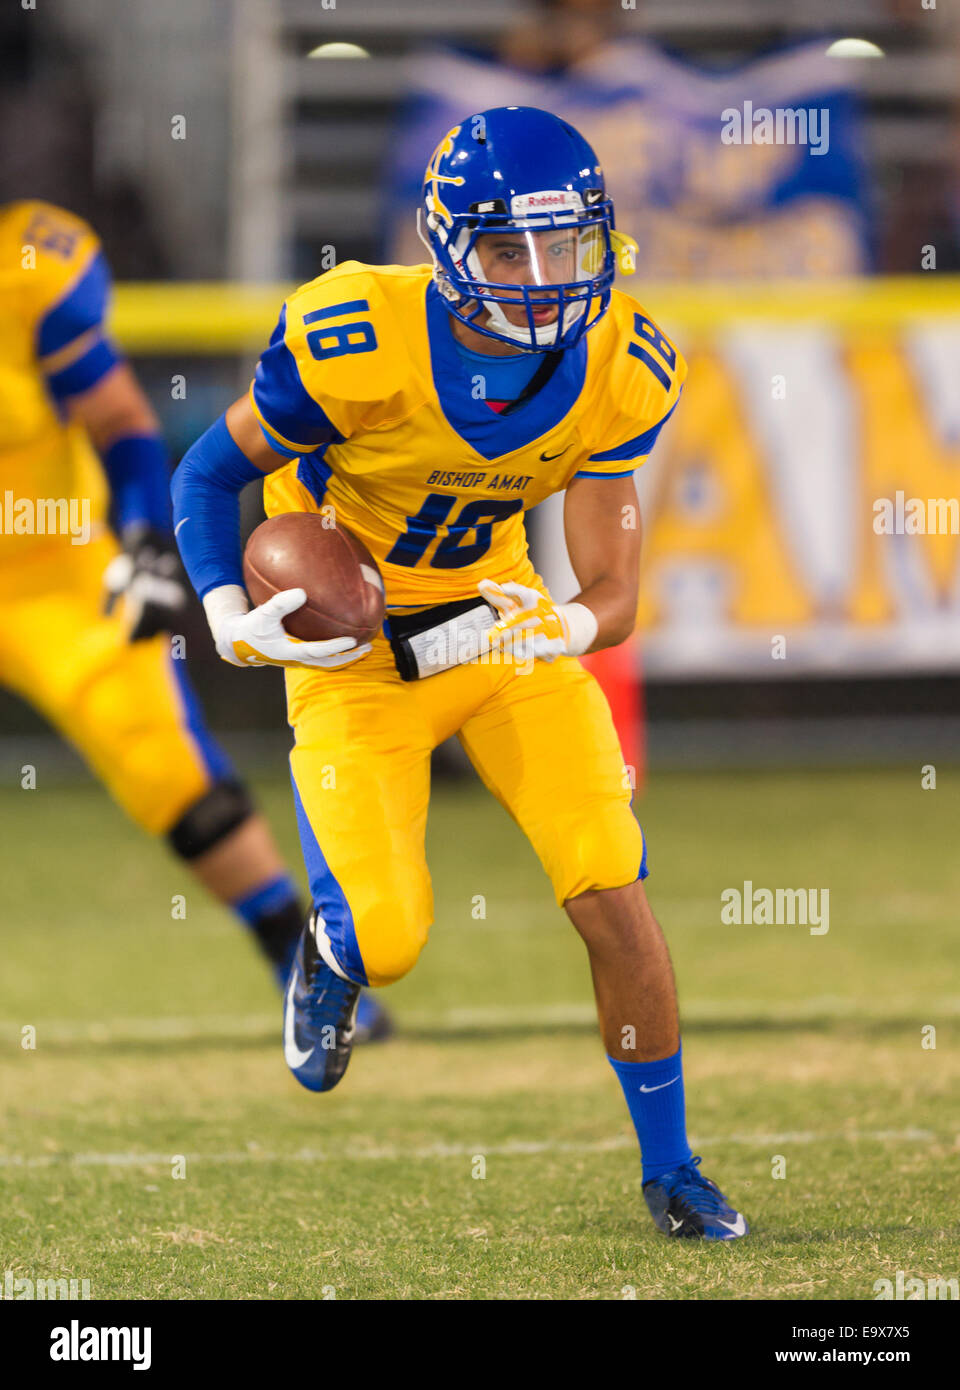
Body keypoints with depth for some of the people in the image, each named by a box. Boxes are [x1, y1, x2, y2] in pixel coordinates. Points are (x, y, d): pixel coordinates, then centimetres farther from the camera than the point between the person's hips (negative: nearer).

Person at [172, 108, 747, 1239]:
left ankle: (669, 1169, 12)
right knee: (389, 941, -13)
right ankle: (333, 953, 28)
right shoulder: (359, 345, -27)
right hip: (354, 650, -3)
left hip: (500, 624, 3)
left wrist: (563, 626, -34)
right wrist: (229, 613, -28)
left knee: (614, 899, -7)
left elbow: (611, 593, -10)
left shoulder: (617, 372, -15)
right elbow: (209, 473, -11)